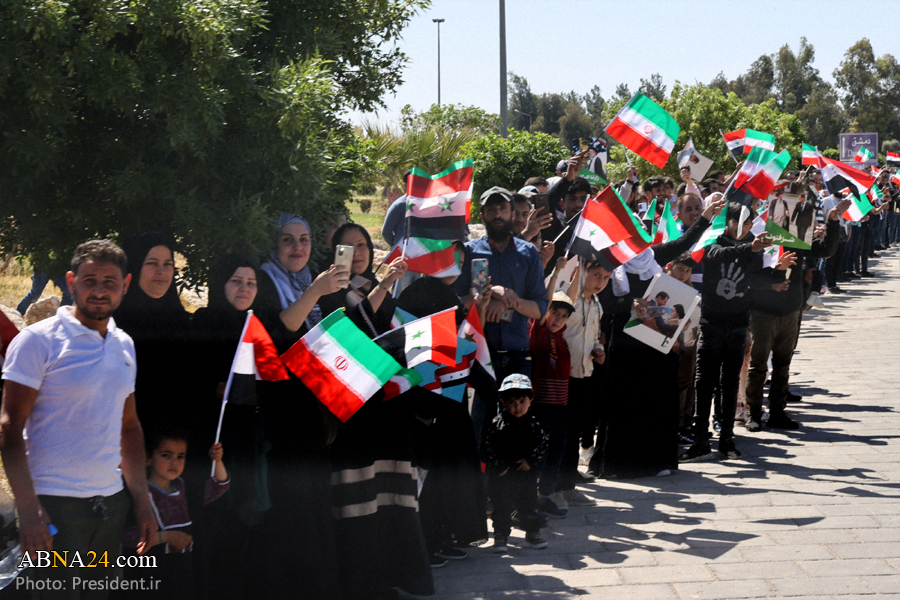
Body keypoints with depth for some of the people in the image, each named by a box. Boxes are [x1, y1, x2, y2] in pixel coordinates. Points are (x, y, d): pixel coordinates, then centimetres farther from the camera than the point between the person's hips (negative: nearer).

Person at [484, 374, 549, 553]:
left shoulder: (533, 423, -1)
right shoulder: (497, 424, -8)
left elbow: (542, 444, 1)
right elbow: (488, 446, -7)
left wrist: (531, 460, -10)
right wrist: (499, 466, -12)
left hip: (527, 473, 2)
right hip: (502, 475, -2)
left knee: (529, 503, 11)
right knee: (501, 506, 3)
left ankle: (532, 534, 23)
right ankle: (501, 535, 13)